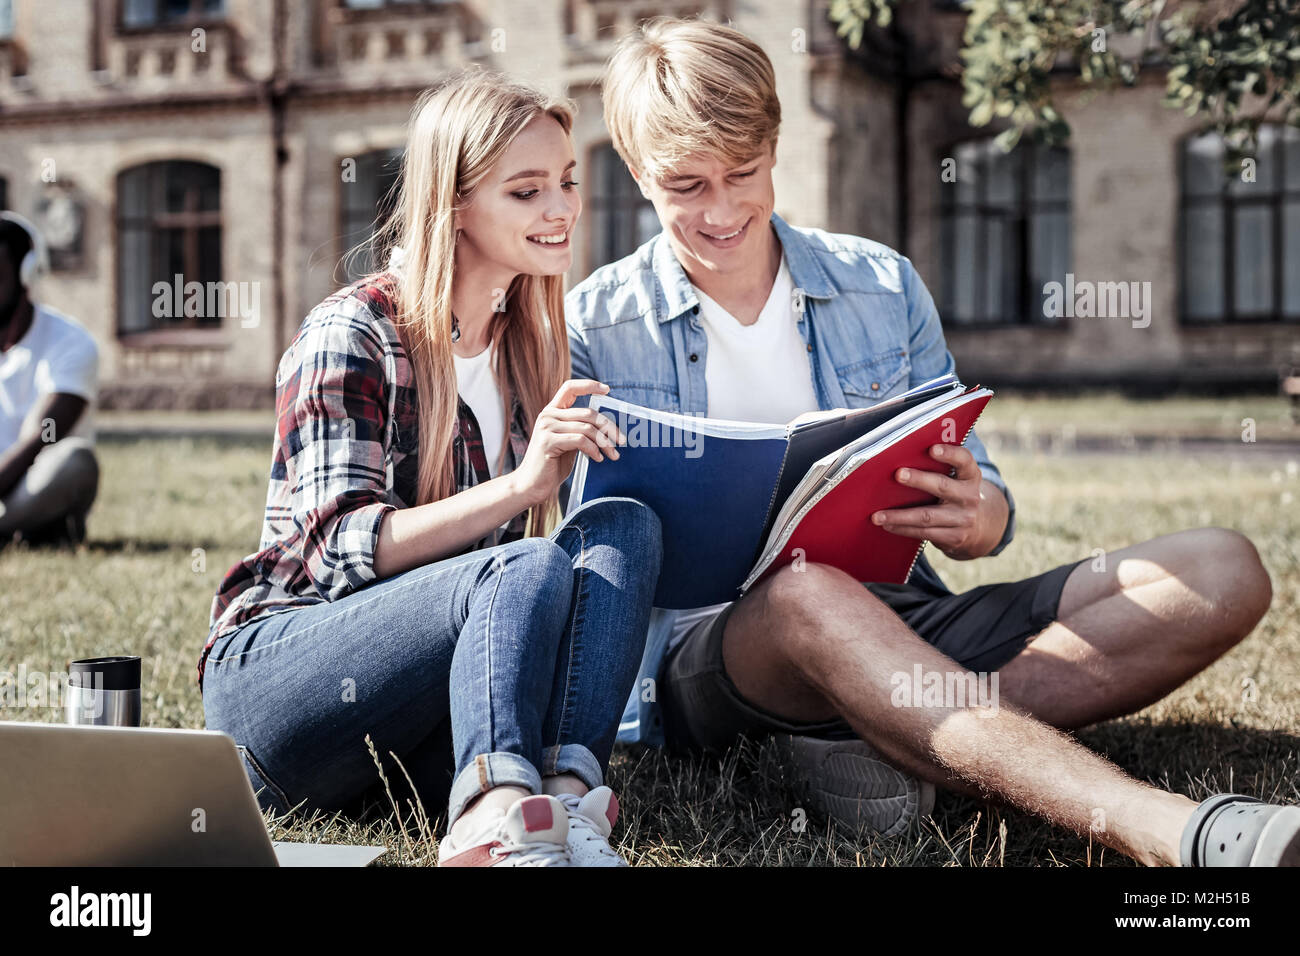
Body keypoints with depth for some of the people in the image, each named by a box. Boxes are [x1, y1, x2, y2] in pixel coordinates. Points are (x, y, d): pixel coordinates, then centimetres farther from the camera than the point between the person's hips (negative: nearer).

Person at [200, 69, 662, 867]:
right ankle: (499, 816, -51)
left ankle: (568, 787, -38)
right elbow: (343, 553, -18)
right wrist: (521, 487, -30)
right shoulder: (350, 336, -9)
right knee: (532, 568, -32)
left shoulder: (527, 344, 12)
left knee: (624, 526, -19)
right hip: (272, 676, -6)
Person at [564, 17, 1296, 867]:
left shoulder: (885, 286, 13)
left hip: (896, 622, 5)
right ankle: (1176, 833, -54)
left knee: (1221, 571, -13)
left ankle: (893, 739, -32)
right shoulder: (591, 326, 6)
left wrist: (979, 518, -12)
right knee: (809, 597, -42)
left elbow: (980, 500, 14)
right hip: (697, 648, -4)